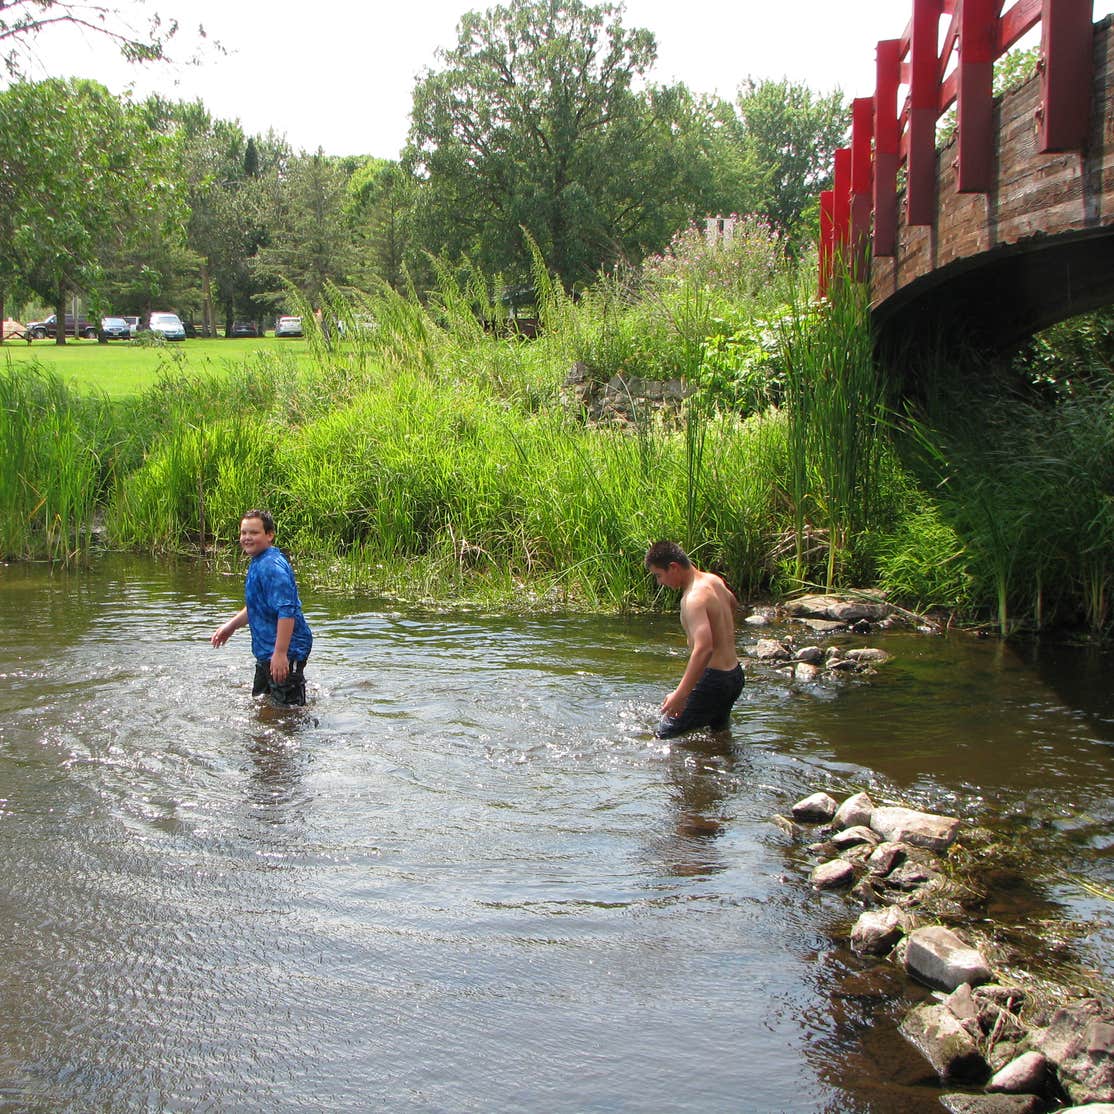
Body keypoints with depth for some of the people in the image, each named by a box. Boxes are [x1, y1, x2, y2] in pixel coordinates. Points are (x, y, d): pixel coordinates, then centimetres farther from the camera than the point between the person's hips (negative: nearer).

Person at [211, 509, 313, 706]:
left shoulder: (272, 566, -22)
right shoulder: (258, 564, 12)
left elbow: (287, 611, -30)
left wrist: (280, 653, -32)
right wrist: (231, 626, 24)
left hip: (287, 653, -11)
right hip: (266, 652, 11)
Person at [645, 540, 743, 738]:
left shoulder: (694, 598, -23)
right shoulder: (713, 580, 6)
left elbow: (704, 648, -36)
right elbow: (732, 603, 30)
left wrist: (680, 694, -39)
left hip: (713, 680, -10)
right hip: (734, 676, 10)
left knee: (664, 737, -10)